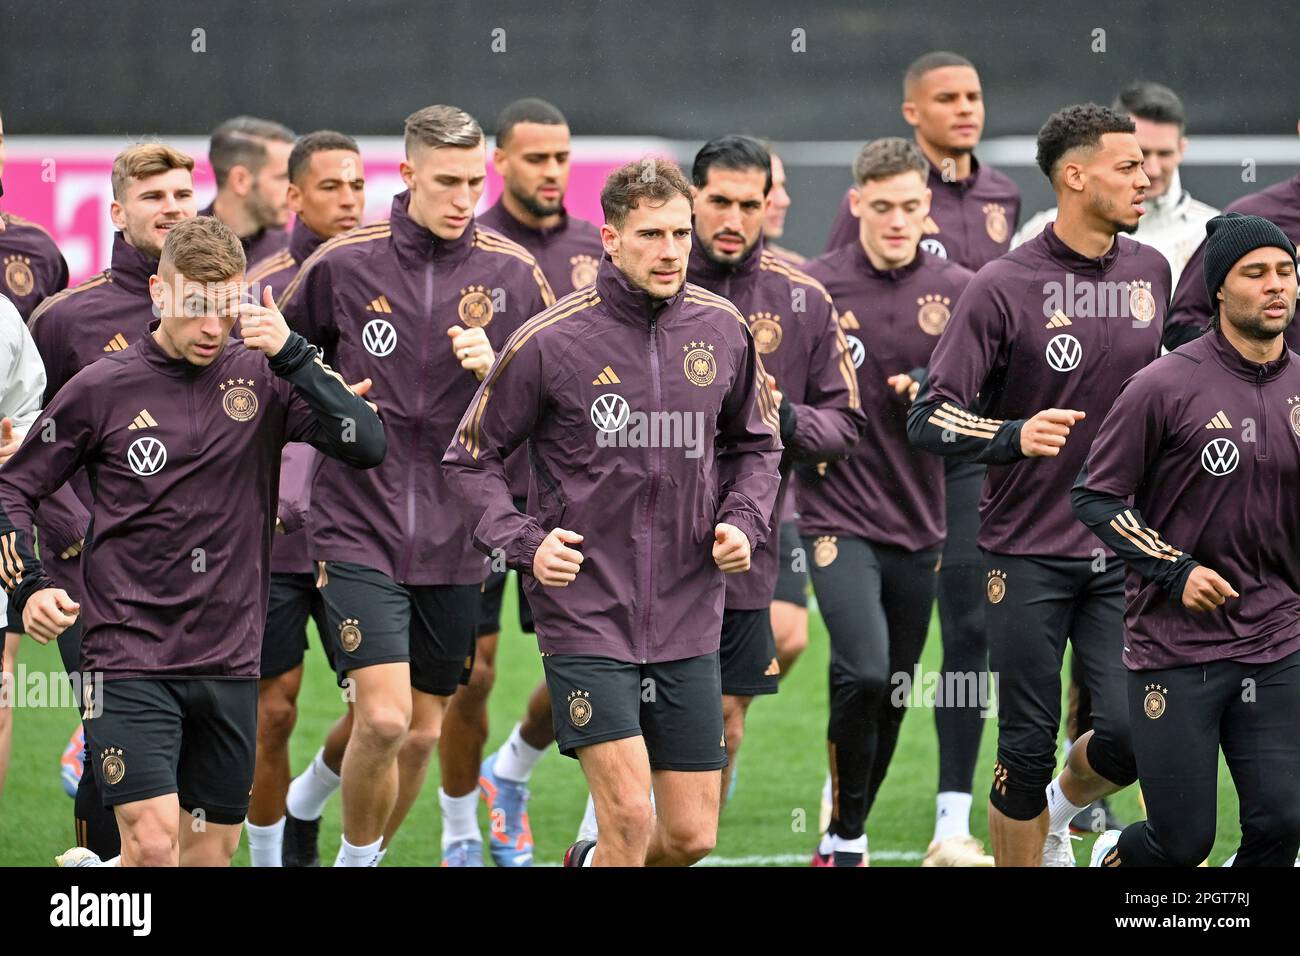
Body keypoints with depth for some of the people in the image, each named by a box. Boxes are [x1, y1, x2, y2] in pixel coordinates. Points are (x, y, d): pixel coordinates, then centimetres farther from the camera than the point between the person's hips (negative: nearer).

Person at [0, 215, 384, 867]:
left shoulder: (263, 379, 4)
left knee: (212, 851, 10)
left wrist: (292, 352, -17)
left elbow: (367, 445, -9)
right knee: (153, 843, -16)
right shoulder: (103, 389, -1)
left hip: (230, 663, 3)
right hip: (130, 659, -3)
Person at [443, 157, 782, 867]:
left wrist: (743, 522, 2)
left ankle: (590, 864, 36)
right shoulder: (550, 341, -8)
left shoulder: (723, 331, 3)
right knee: (631, 819, -15)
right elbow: (472, 456, 2)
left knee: (691, 836, 6)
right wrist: (524, 542, -12)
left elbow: (757, 443, 20)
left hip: (688, 621, 4)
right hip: (586, 616, -4)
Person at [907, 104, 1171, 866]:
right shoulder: (1005, 286, -9)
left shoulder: (1150, 272, 7)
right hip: (1028, 554, -4)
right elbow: (930, 418, -12)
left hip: (1122, 553, 4)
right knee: (1029, 747, -1)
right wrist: (1015, 436, -30)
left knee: (1128, 737, -7)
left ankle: (1063, 808, 26)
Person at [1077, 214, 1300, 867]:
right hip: (1174, 648, -4)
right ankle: (1114, 859, 32)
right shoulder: (1165, 386, -8)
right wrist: (1175, 569, -14)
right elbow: (1094, 497, -4)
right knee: (1185, 840, -2)